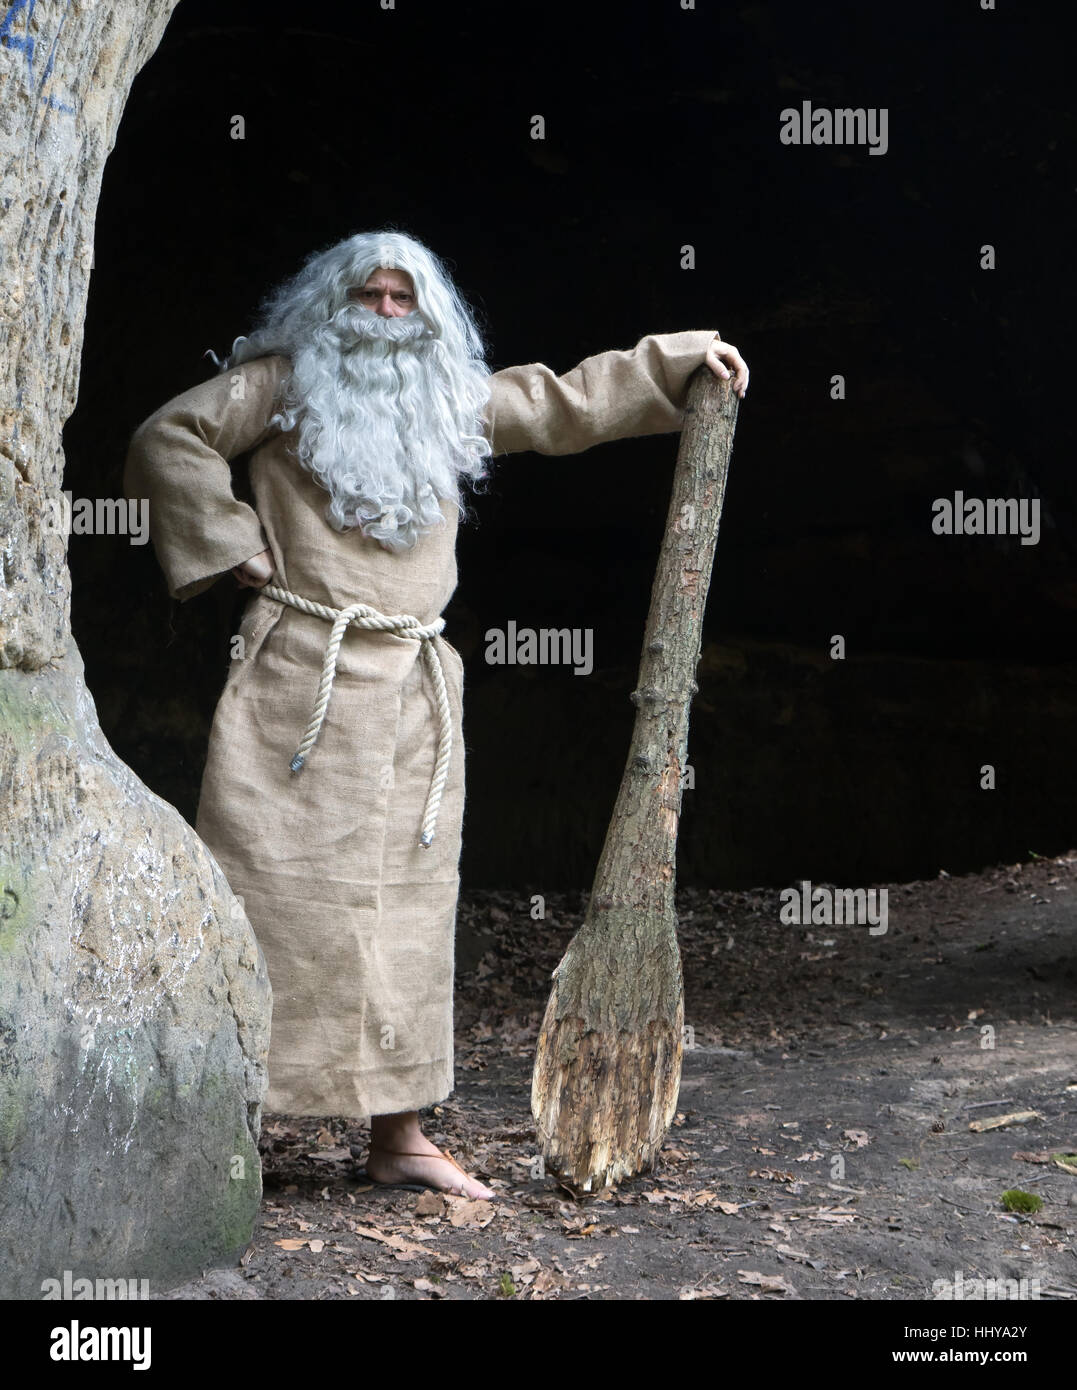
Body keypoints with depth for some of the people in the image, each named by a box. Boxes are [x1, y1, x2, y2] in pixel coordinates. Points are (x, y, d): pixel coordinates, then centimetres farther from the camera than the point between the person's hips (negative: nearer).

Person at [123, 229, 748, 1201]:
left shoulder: (456, 403, 19)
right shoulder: (283, 383, 5)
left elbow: (568, 405, 30)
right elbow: (168, 438, 1)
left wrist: (680, 359, 31)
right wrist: (229, 539, -5)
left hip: (412, 692, 5)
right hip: (300, 676, -5)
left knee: (408, 908, 4)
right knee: (271, 891, -7)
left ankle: (397, 1135, 11)